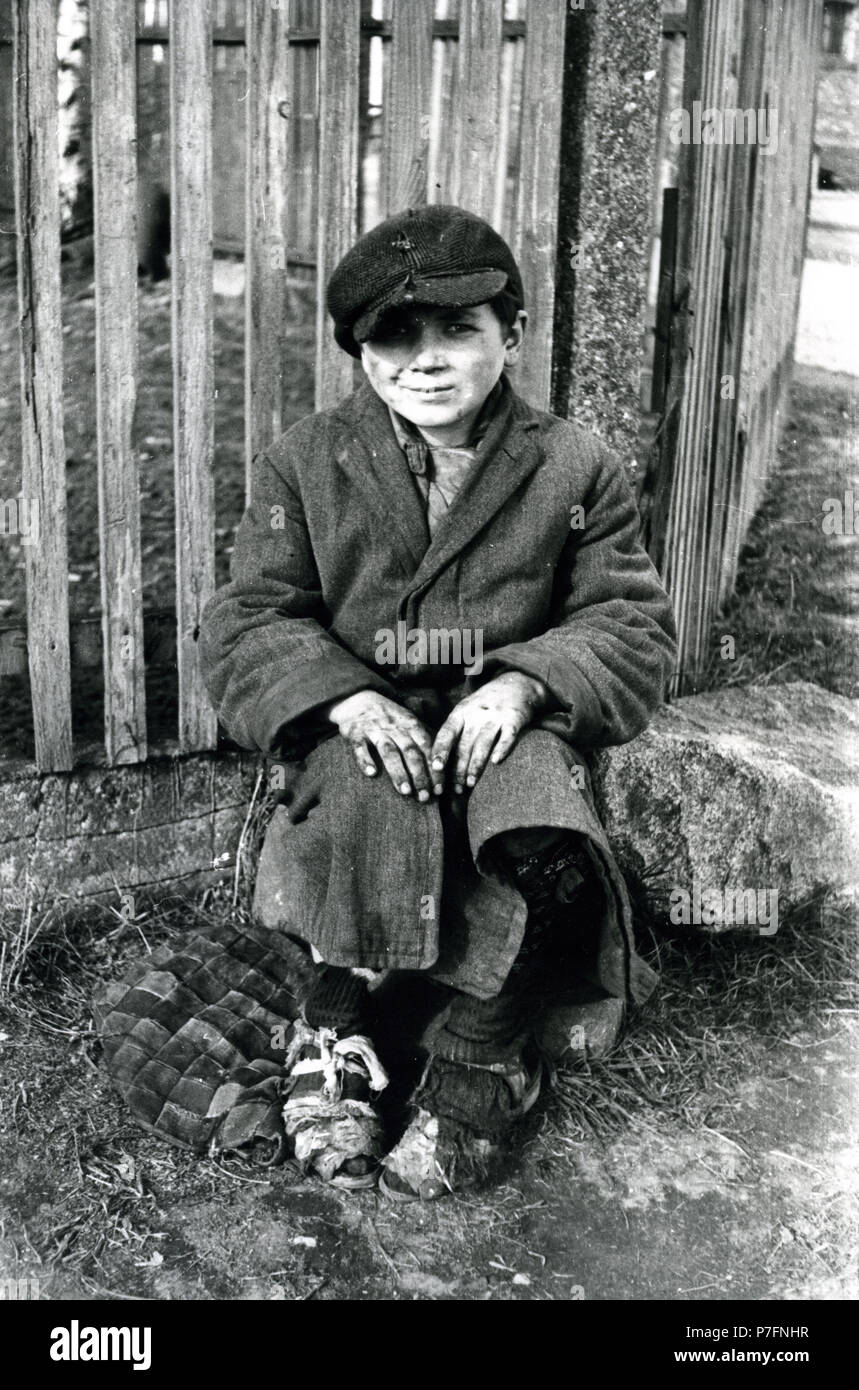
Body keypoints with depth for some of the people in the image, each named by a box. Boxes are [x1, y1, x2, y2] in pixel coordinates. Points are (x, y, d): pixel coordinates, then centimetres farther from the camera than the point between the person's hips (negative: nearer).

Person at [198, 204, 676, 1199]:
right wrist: (343, 698, -20)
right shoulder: (304, 465, 5)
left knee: (543, 839, -33)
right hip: (361, 726, 0)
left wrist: (524, 679, -19)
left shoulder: (573, 469, 4)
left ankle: (475, 1056, -13)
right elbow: (246, 622, 1)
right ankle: (337, 1028, -15)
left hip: (506, 723, 0)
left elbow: (632, 625, 2)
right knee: (372, 788, -36)